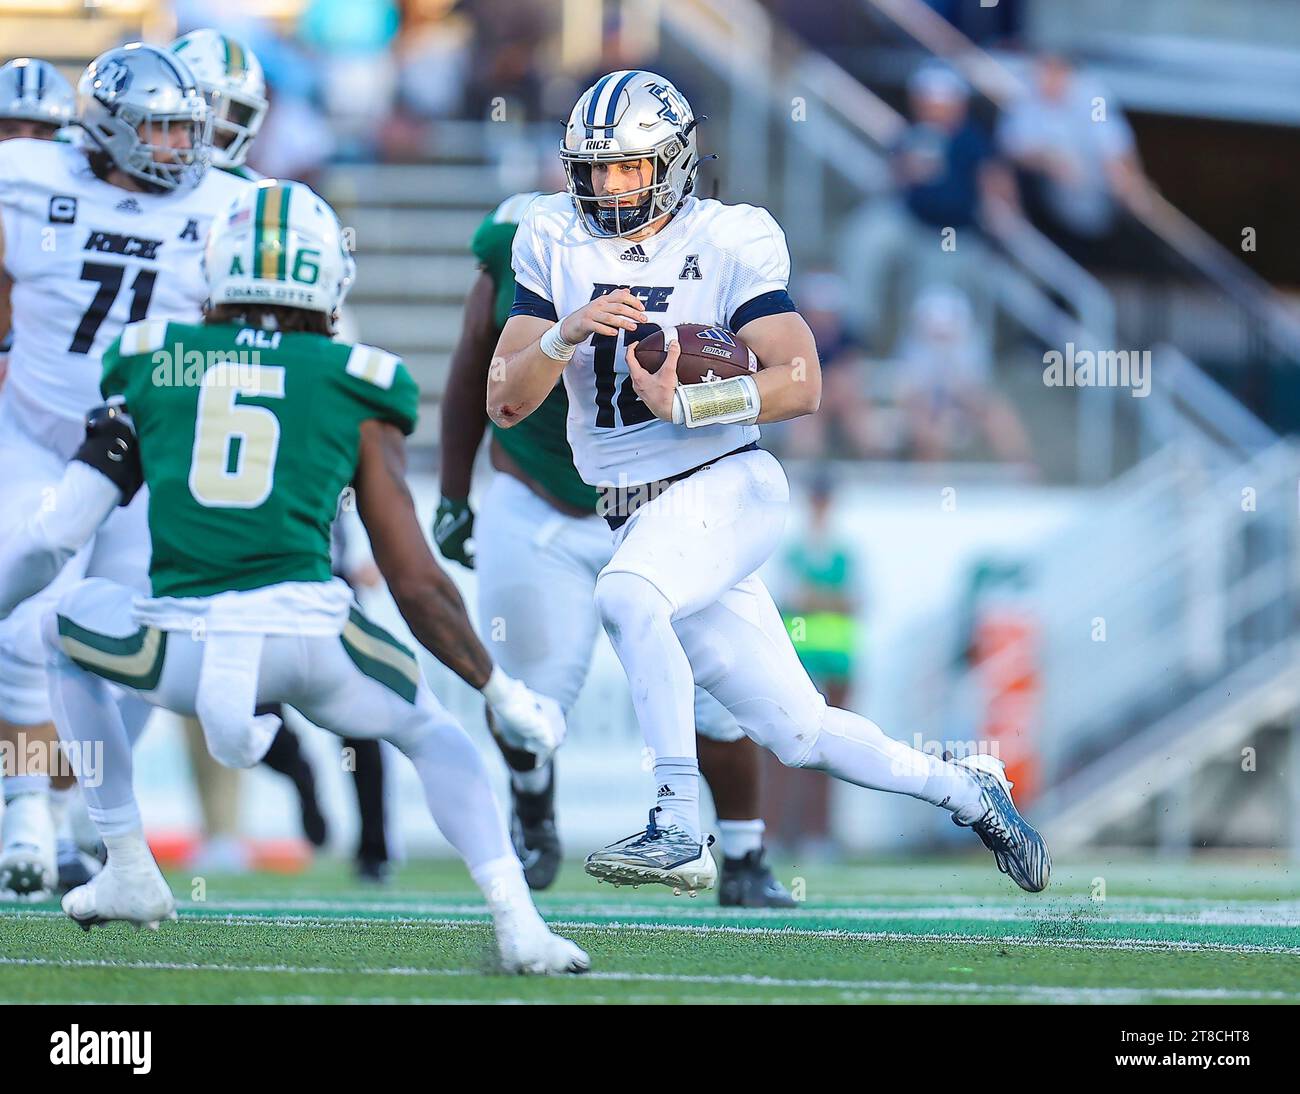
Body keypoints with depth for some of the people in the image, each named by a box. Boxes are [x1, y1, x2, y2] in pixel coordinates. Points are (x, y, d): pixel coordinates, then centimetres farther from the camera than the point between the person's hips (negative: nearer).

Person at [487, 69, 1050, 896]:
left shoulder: (729, 242, -6)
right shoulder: (555, 246, 5)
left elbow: (800, 385, -13)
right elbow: (506, 404, 0)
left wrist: (681, 404, -23)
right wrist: (567, 333, -17)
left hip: (726, 486, -5)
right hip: (640, 519, 5)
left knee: (626, 597, -35)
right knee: (798, 734, 6)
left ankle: (680, 832, -30)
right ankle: (964, 790, 28)